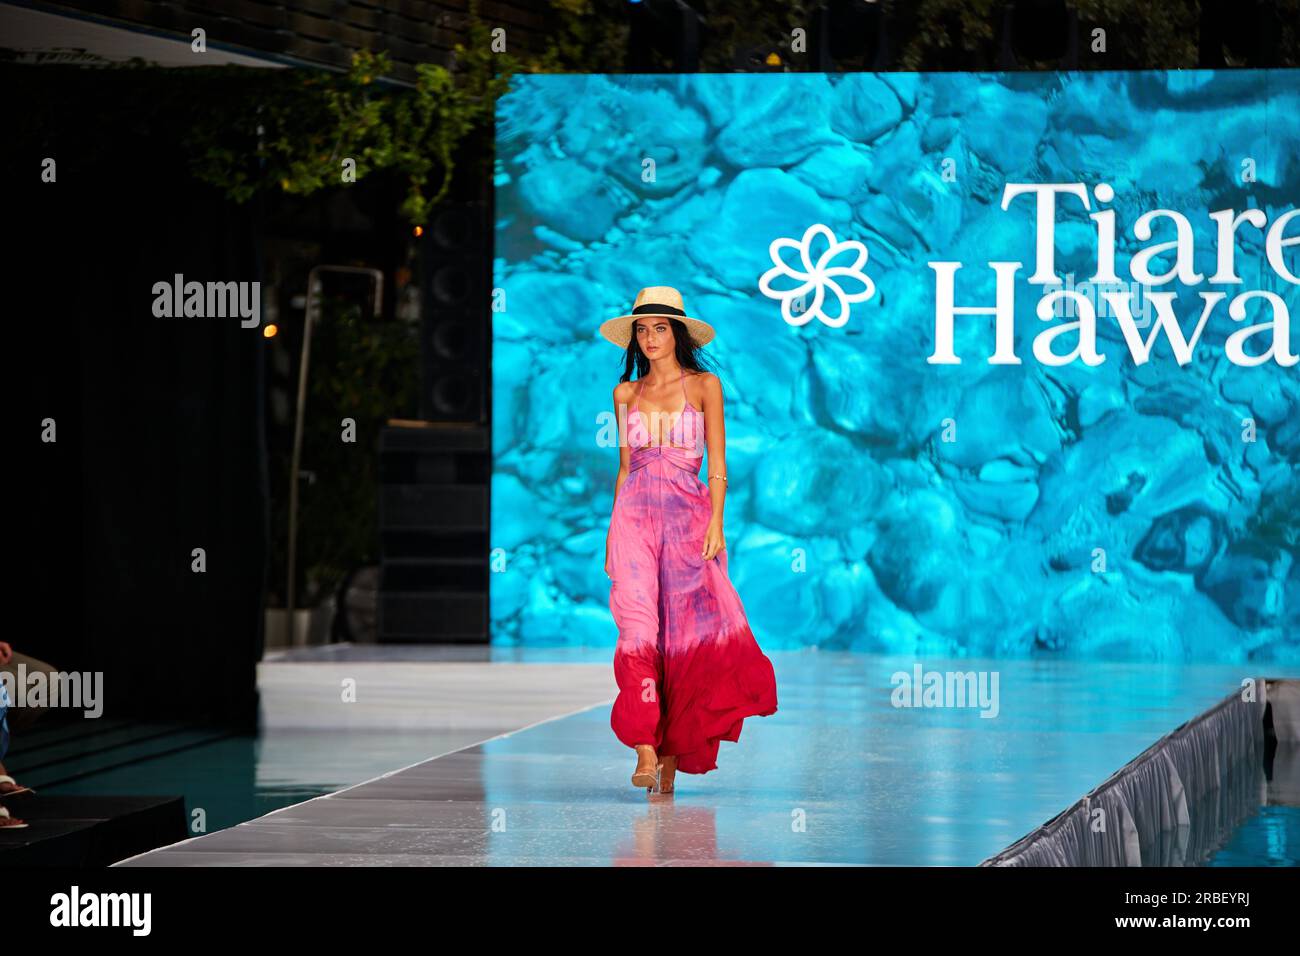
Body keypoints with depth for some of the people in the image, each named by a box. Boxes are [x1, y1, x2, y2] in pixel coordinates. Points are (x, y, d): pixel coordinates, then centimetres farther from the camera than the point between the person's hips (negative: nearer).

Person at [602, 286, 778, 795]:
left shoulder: (704, 385, 5)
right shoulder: (626, 393, 13)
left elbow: (717, 463, 2)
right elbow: (625, 465, 16)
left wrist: (716, 523, -8)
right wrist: (614, 531, 10)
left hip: (688, 516, -1)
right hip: (635, 517, 1)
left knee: (687, 634, -4)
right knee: (639, 628, -13)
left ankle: (673, 752, 5)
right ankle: (645, 750, -20)